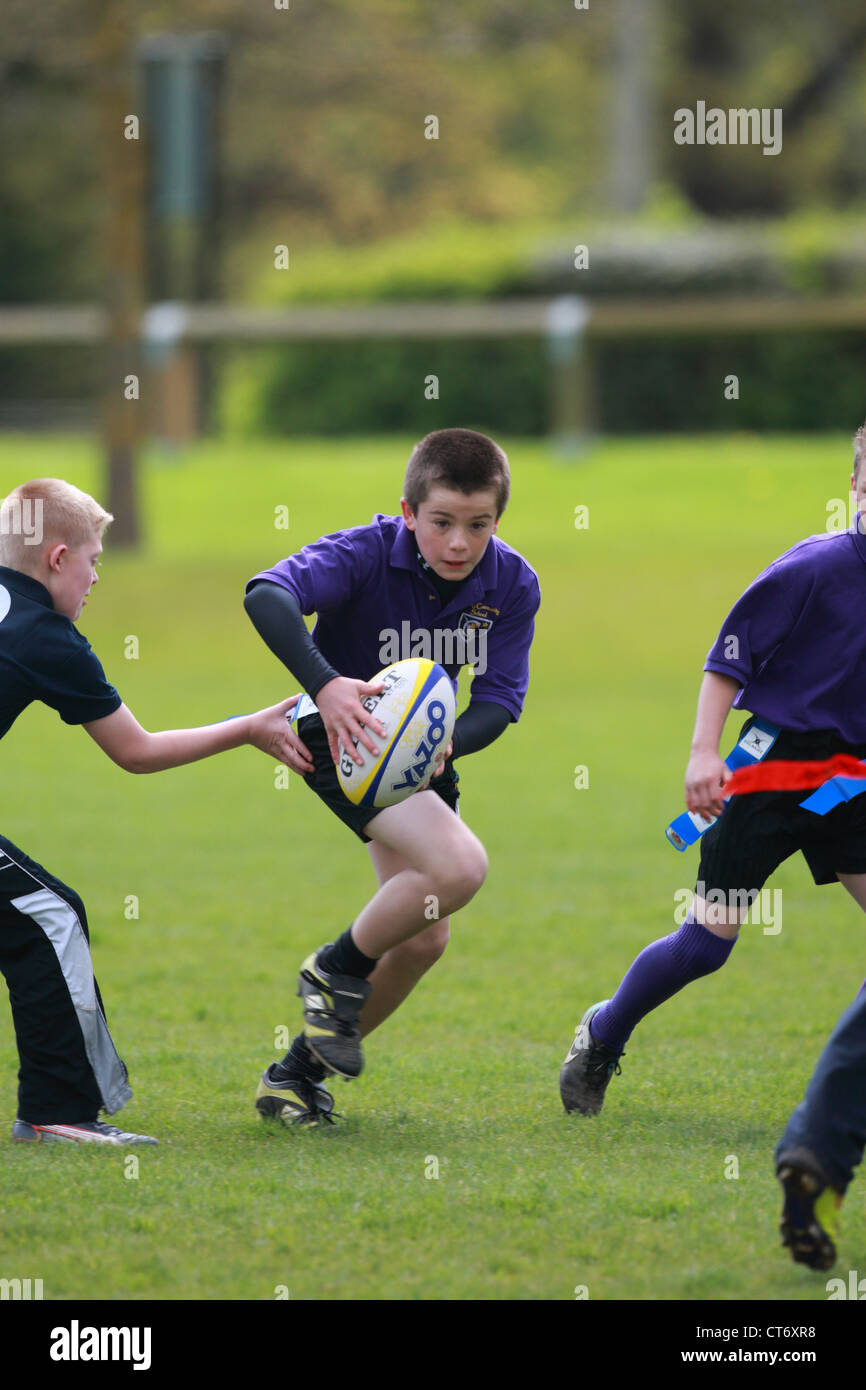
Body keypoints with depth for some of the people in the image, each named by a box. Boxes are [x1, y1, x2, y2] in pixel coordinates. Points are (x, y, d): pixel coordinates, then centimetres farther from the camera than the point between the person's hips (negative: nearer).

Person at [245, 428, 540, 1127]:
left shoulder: (512, 584, -11)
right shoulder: (367, 554, -25)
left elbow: (500, 697, -11)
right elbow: (267, 595, -41)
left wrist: (445, 745, -33)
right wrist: (324, 686, -56)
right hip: (344, 738, -7)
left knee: (423, 938, 10)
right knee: (460, 865, -28)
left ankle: (299, 1072, 26)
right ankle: (336, 971, -3)